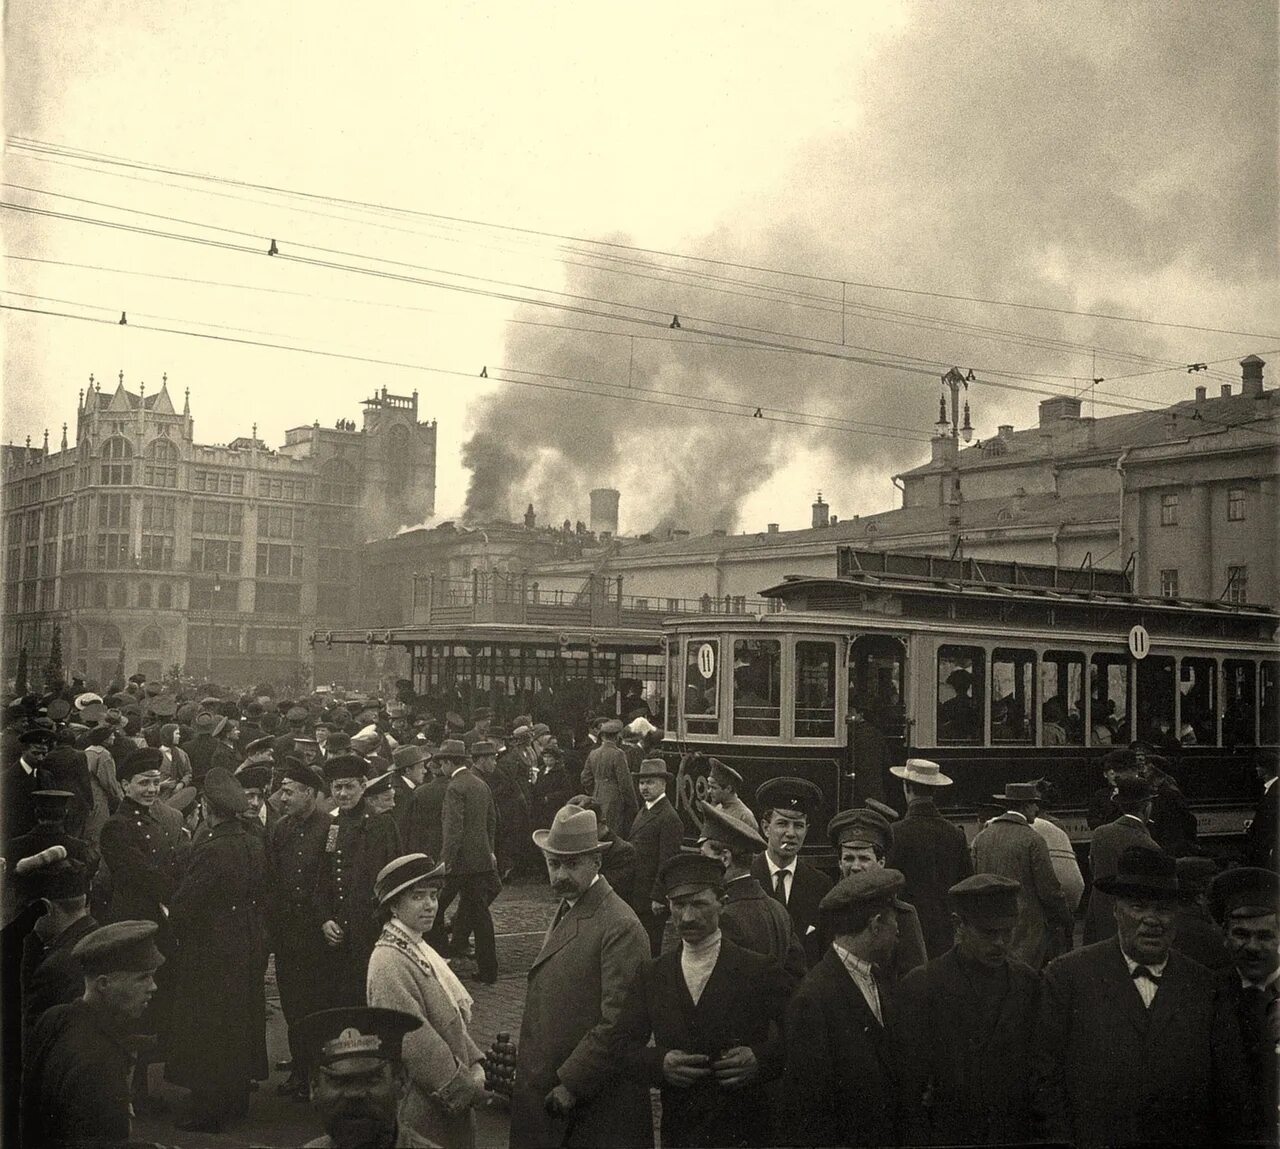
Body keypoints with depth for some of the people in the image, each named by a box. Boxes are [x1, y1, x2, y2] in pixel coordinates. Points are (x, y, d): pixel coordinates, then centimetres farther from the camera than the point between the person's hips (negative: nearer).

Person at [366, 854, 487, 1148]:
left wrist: (474, 1065, 1)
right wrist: (466, 1086, -18)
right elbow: (414, 1040, -23)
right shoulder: (389, 962, -20)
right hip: (422, 1109, -8)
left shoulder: (419, 948, 9)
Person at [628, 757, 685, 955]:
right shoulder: (644, 812, 15)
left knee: (650, 950, -3)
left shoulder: (669, 818, -15)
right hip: (637, 897, 9)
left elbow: (667, 862, -18)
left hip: (651, 900, -9)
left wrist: (658, 898, -19)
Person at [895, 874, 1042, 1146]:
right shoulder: (919, 987, -11)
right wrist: (919, 1139, -10)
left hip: (1017, 1134, 3)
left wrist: (1042, 1133, 1)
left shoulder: (1029, 983, -1)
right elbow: (908, 1088, -8)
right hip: (946, 1135, -2)